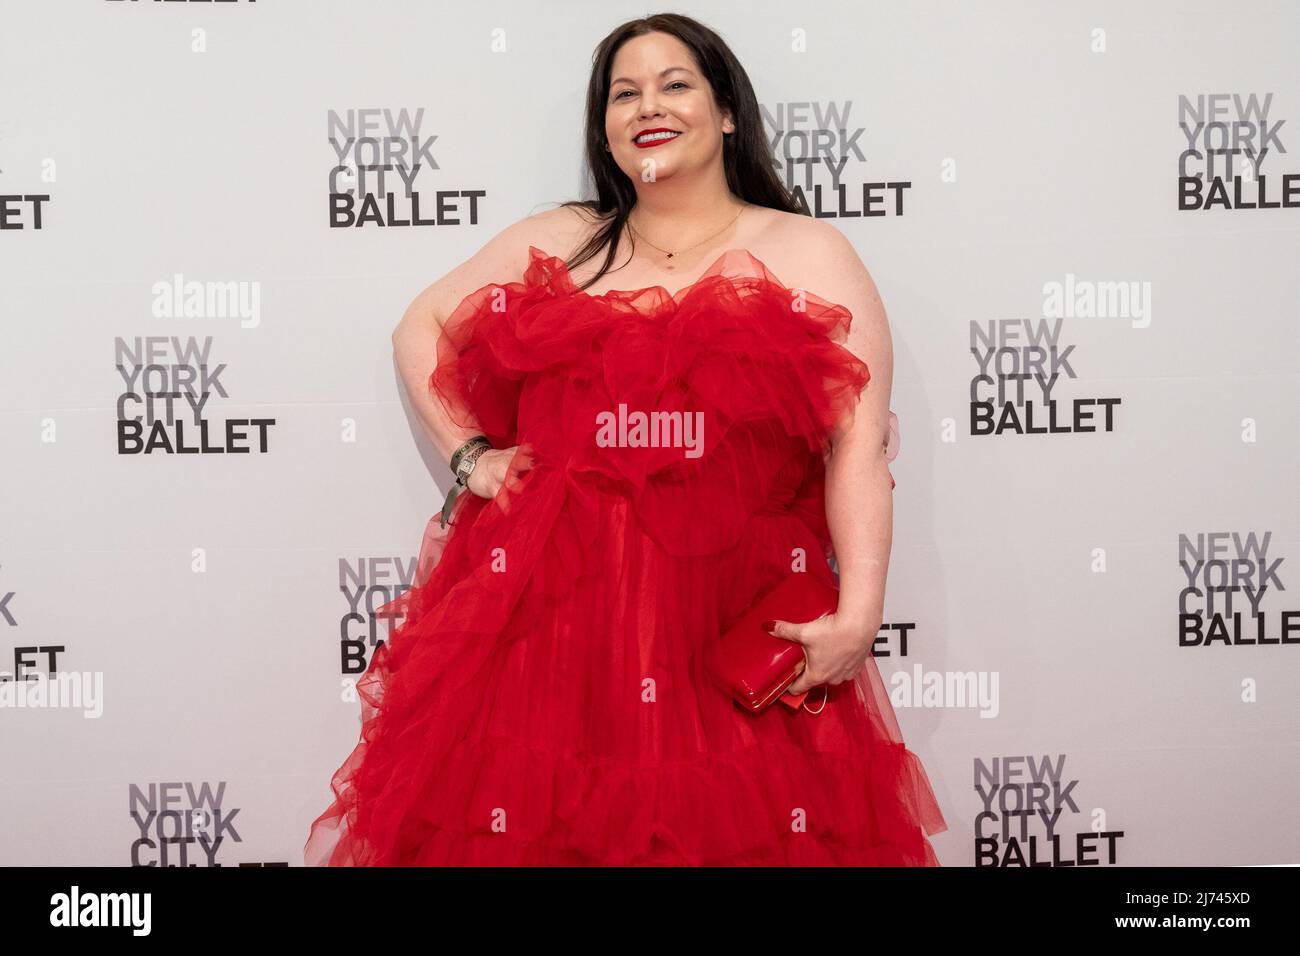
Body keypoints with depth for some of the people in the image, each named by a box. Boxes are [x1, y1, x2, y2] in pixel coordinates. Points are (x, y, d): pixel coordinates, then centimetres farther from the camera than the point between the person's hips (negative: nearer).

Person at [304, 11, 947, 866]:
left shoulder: (810, 257, 7)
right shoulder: (556, 245, 15)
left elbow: (858, 447, -1)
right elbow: (419, 329, 25)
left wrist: (859, 613, -13)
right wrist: (470, 455, 9)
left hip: (732, 636, -1)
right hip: (544, 613, 2)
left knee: (730, 828, -3)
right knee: (532, 817, 0)